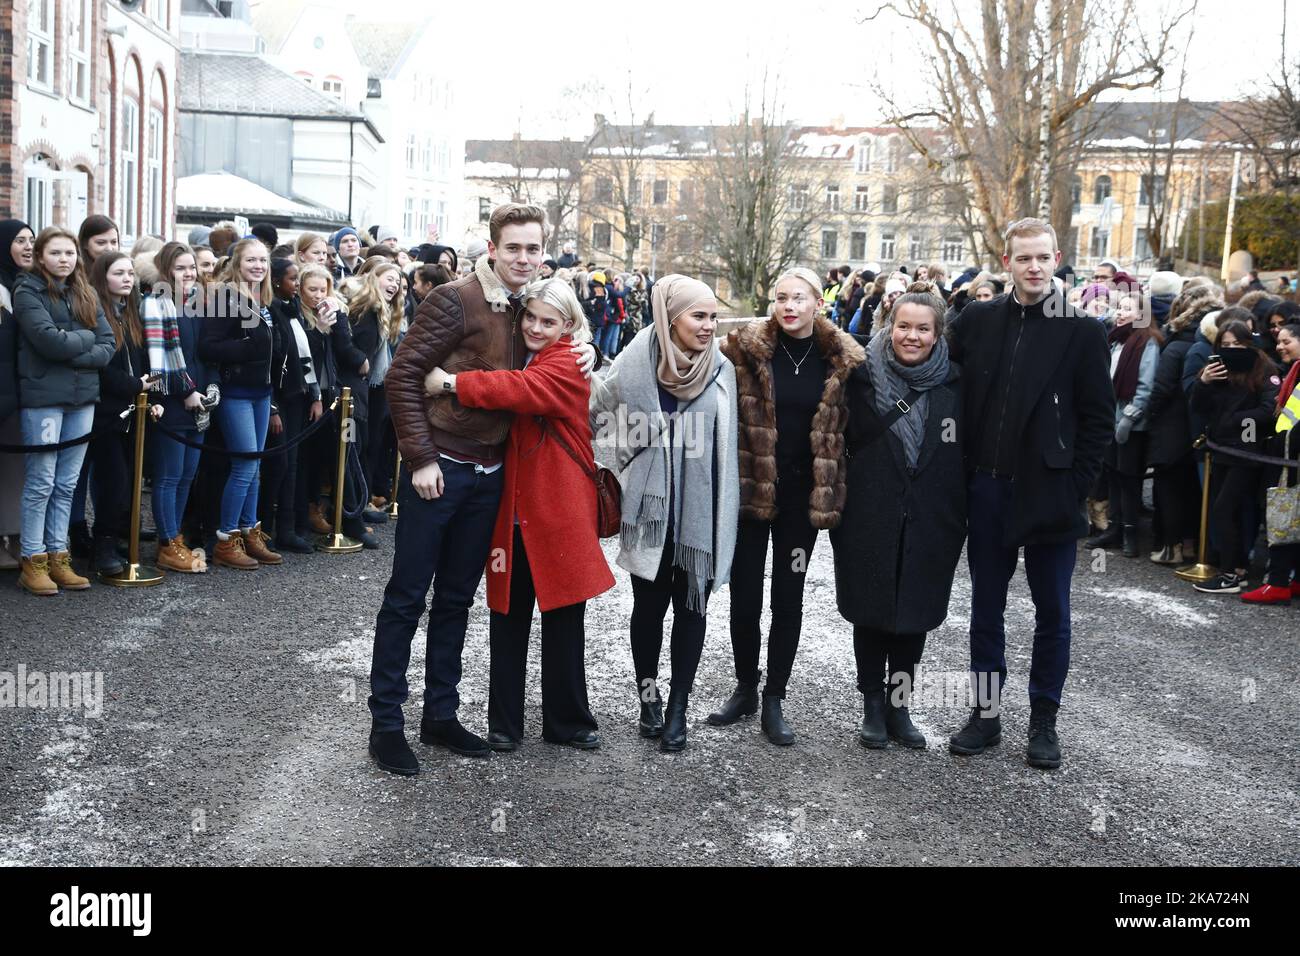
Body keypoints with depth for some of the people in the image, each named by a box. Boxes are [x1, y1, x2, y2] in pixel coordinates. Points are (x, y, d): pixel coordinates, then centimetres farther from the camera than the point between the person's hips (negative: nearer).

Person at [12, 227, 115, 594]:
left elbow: (107, 346, 4)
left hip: (82, 397, 5)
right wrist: (85, 339, -4)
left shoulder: (85, 295, 14)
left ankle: (58, 556, 15)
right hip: (43, 397, -5)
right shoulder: (27, 291, -2)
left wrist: (70, 354, -11)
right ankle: (33, 561, 6)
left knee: (67, 484, 8)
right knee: (41, 481, -2)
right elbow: (48, 340, -18)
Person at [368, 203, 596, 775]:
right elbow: (402, 376, -13)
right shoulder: (454, 301, -11)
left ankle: (440, 715, 25)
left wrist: (584, 354, 2)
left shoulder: (527, 309, 11)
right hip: (438, 469, -7)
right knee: (407, 597, 1)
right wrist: (420, 458, -16)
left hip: (488, 475, 7)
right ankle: (385, 723, 11)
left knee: (456, 599, 14)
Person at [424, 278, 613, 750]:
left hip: (559, 511, -5)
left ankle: (567, 720, 20)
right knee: (508, 614, 7)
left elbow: (525, 389, -28)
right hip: (512, 508, 5)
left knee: (563, 616, 4)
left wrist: (452, 384, -28)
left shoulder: (569, 366, -9)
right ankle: (504, 722, 18)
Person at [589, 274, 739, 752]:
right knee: (649, 605, 9)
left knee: (691, 607, 8)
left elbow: (725, 447, 7)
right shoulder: (634, 367, -8)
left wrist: (725, 512, 7)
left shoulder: (721, 370, -1)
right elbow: (595, 411, 7)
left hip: (701, 512, 2)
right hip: (652, 508, -1)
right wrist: (626, 458, 5)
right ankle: (648, 696, 27)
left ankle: (678, 708, 20)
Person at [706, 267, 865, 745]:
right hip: (750, 487, 0)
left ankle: (774, 699, 21)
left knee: (788, 597, 9)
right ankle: (745, 689, 27)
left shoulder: (844, 360, -1)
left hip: (803, 494, 1)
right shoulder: (744, 349, -5)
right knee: (744, 594, 8)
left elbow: (854, 426, 8)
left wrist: (836, 486, 3)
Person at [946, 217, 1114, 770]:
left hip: (1049, 493, -3)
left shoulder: (1081, 328, -4)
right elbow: (956, 397, 7)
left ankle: (1043, 720, 22)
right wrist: (964, 475, 1)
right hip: (988, 491, 3)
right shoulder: (977, 321, 3)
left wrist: (1075, 486, -9)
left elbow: (1099, 417, -4)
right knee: (986, 609, 11)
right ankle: (986, 713, 24)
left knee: (1052, 612, 8)